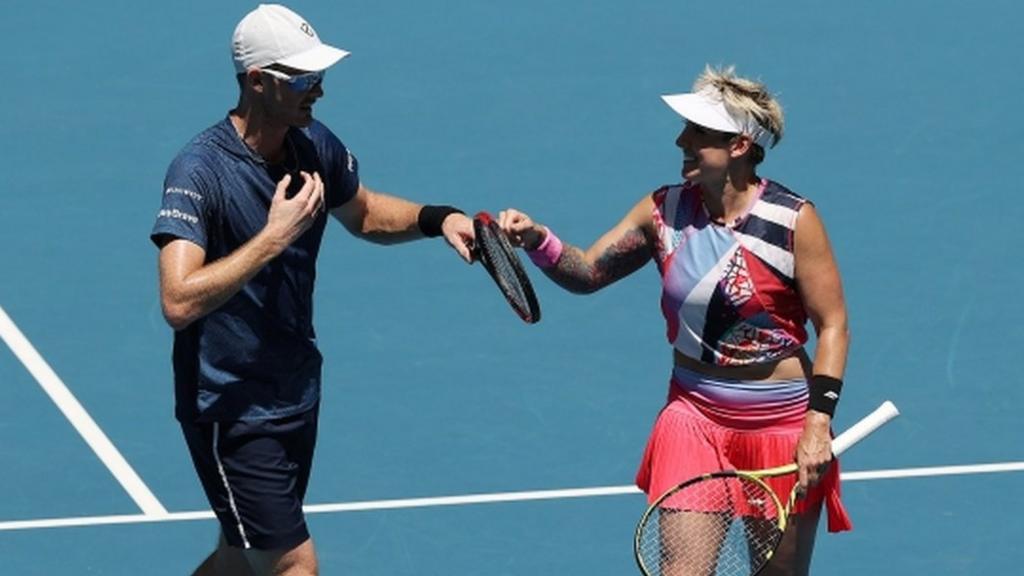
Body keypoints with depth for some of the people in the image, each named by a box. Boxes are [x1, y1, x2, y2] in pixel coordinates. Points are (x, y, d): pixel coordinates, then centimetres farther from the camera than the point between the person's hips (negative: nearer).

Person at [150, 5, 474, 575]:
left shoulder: (315, 146, -1)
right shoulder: (201, 171, -23)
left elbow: (364, 214, 21)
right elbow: (179, 302, -32)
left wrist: (438, 218, 2)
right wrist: (275, 236, -32)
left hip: (297, 396, 8)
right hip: (232, 414, -8)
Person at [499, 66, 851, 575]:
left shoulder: (793, 220, -11)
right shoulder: (664, 211, -1)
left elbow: (832, 325, -8)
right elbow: (586, 272, 2)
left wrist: (819, 423, -15)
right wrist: (536, 241, -19)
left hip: (781, 424, -2)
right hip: (694, 418, 2)